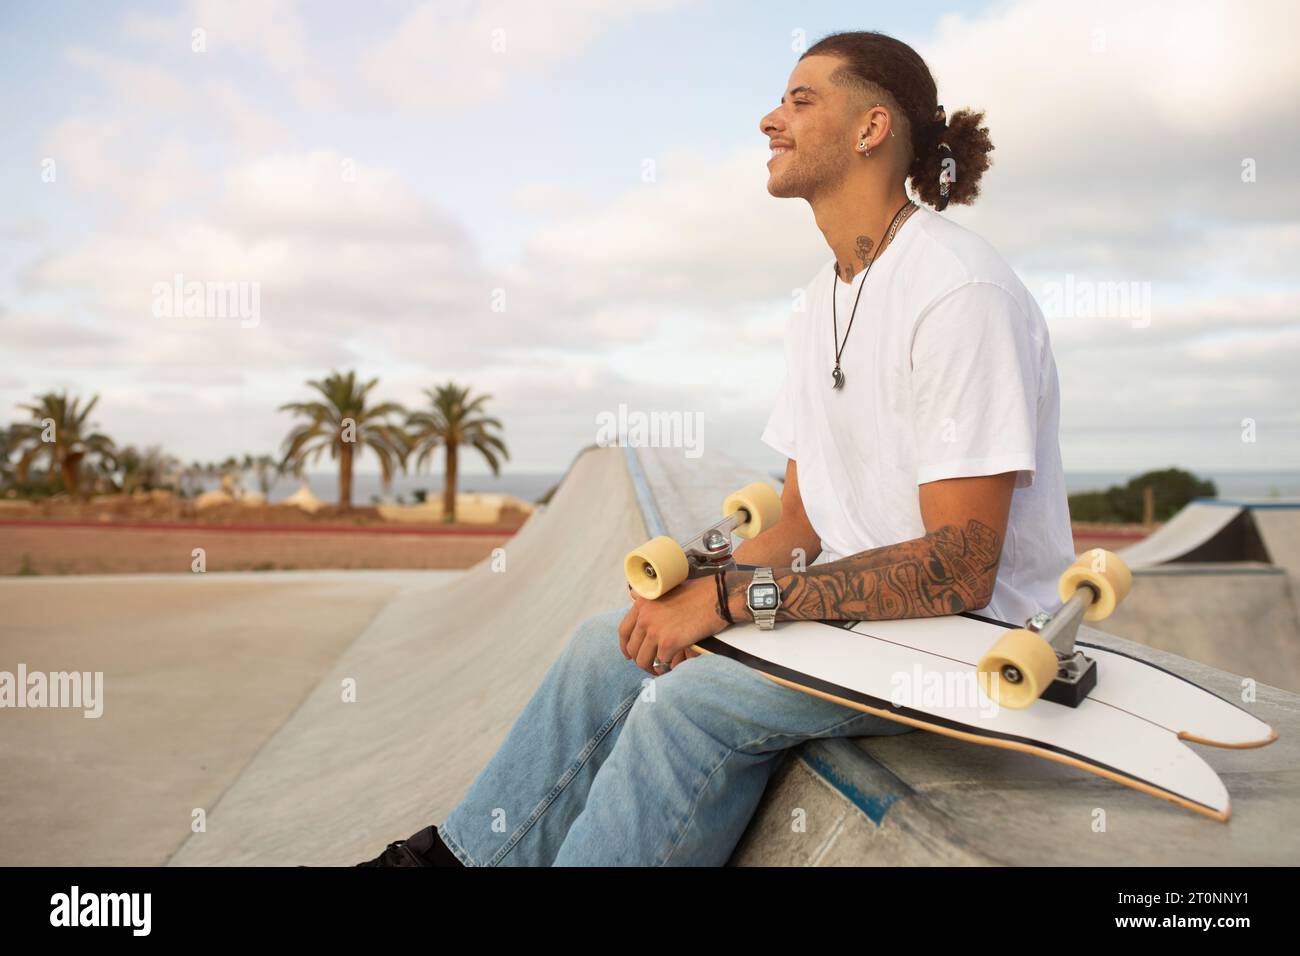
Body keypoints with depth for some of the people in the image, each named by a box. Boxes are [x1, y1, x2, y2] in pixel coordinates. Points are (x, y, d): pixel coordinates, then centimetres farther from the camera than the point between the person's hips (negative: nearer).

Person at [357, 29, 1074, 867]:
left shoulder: (960, 291, -20)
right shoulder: (822, 303, 10)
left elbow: (959, 571, -25)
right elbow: (802, 523, 10)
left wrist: (734, 596, -25)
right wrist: (699, 593, -9)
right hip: (866, 603, 9)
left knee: (692, 701, -25)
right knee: (613, 644, 1)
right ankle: (459, 855, 12)